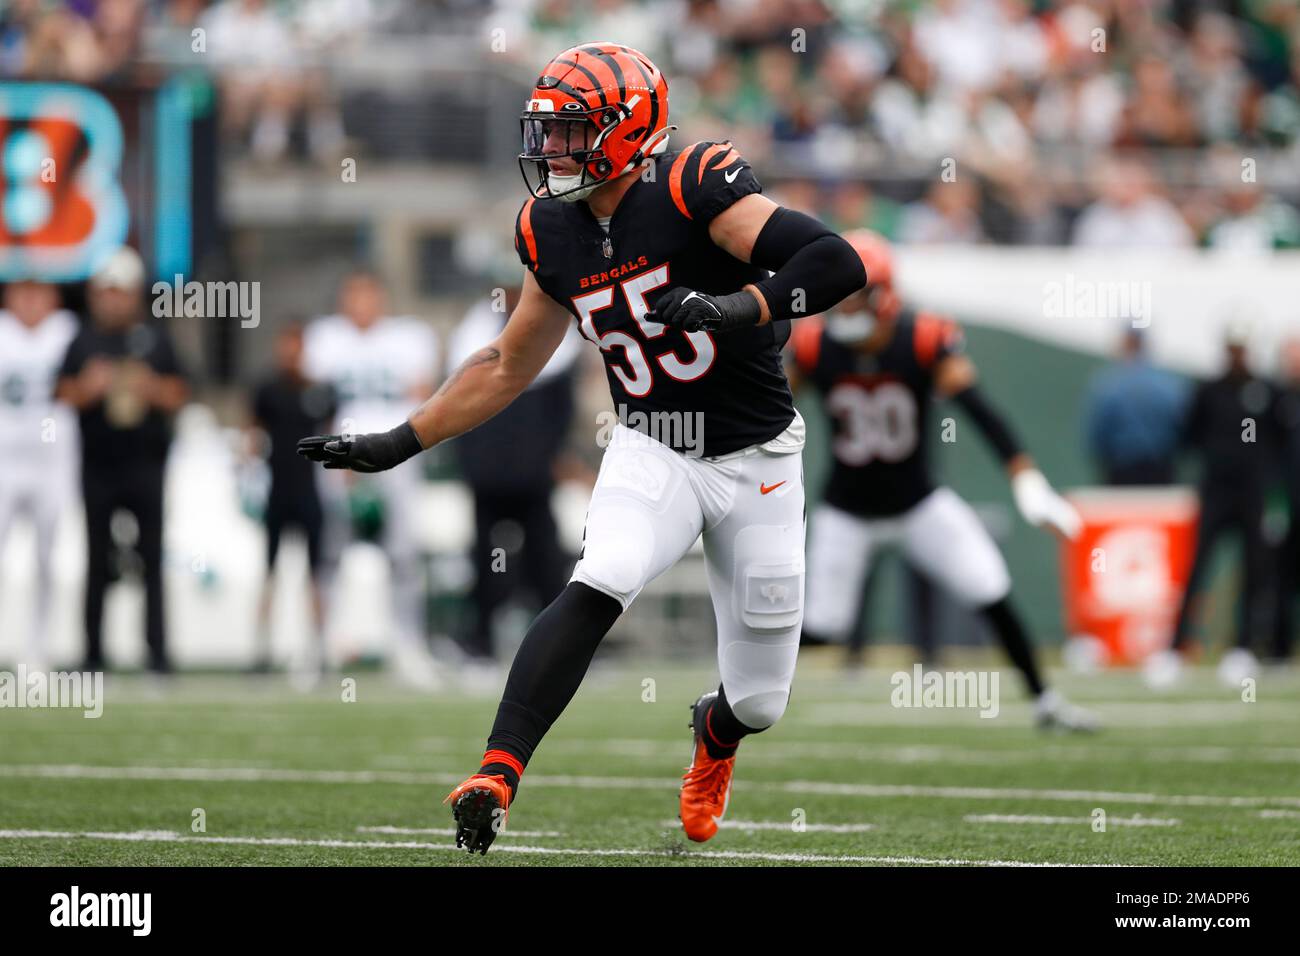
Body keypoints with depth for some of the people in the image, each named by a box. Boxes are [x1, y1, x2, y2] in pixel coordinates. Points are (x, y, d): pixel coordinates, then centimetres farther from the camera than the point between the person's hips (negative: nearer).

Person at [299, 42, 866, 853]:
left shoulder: (693, 189, -19)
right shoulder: (554, 233, 0)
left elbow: (839, 265, -27)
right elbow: (509, 367, 14)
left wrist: (738, 307, -40)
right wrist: (396, 445, 13)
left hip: (757, 463, -3)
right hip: (652, 452, 3)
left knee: (760, 701, 6)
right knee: (600, 586, -29)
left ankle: (715, 733, 44)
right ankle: (498, 773, -34)